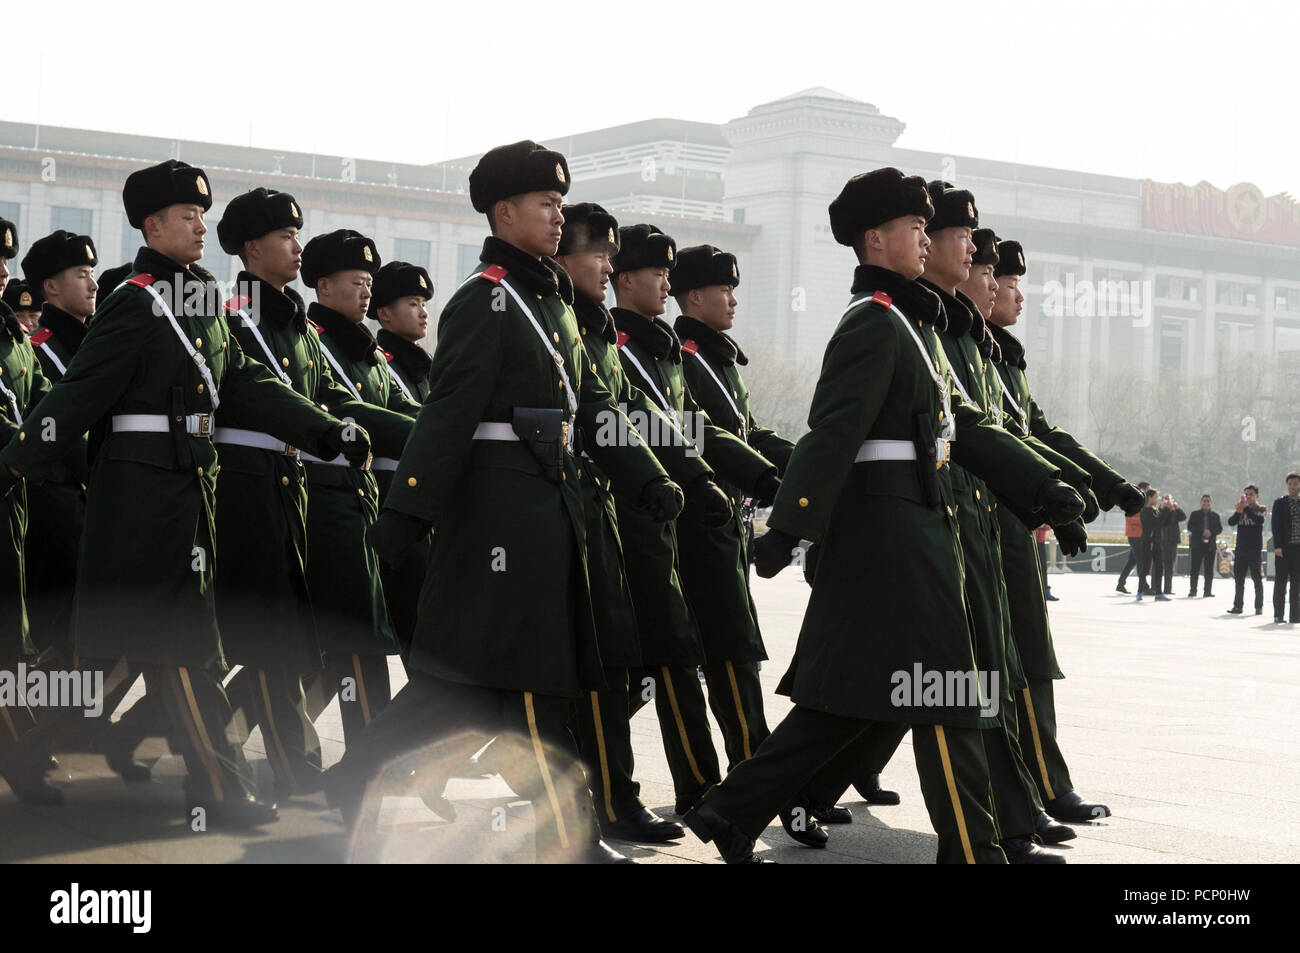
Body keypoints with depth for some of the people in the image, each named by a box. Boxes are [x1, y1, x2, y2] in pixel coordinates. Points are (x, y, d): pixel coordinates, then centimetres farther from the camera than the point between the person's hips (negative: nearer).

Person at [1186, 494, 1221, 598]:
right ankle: (1193, 591, 2)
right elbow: (1190, 527, -4)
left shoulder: (1215, 516, 12)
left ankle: (1207, 591, 6)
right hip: (1197, 545, -2)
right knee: (1195, 568, -2)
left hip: (1211, 545, 2)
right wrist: (1202, 532, -15)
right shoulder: (1195, 514, 6)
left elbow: (1220, 528, 4)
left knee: (1209, 570, 2)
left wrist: (1211, 532, -15)